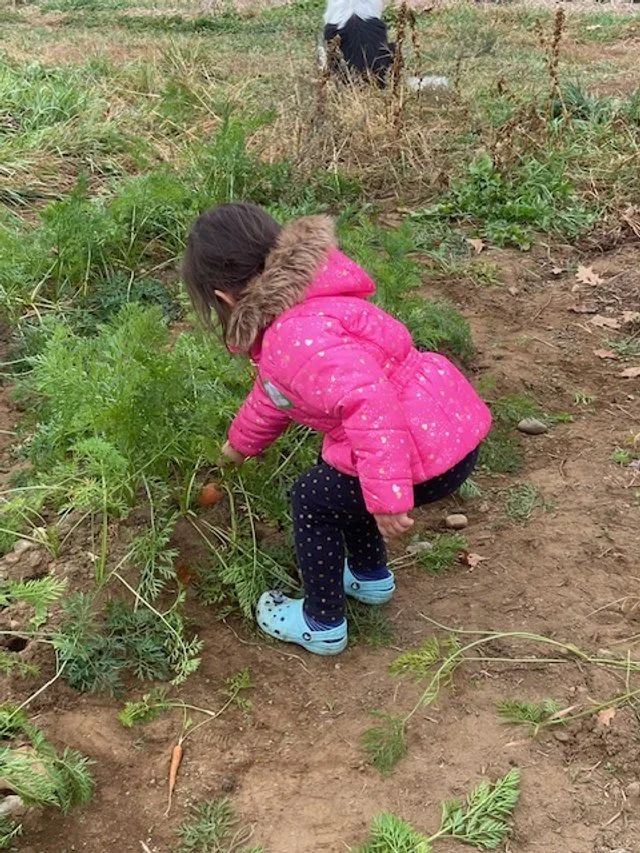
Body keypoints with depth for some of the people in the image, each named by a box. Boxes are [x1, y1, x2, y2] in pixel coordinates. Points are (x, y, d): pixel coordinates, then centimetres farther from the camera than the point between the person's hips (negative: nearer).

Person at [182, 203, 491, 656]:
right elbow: (275, 390, 30)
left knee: (313, 499, 9)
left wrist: (385, 498, -34)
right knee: (337, 476, 31)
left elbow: (370, 402, -36)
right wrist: (242, 441, 45)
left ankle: (322, 625, 26)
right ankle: (371, 577, 49)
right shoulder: (294, 307, 12)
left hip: (430, 457, -10)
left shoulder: (297, 337, -24)